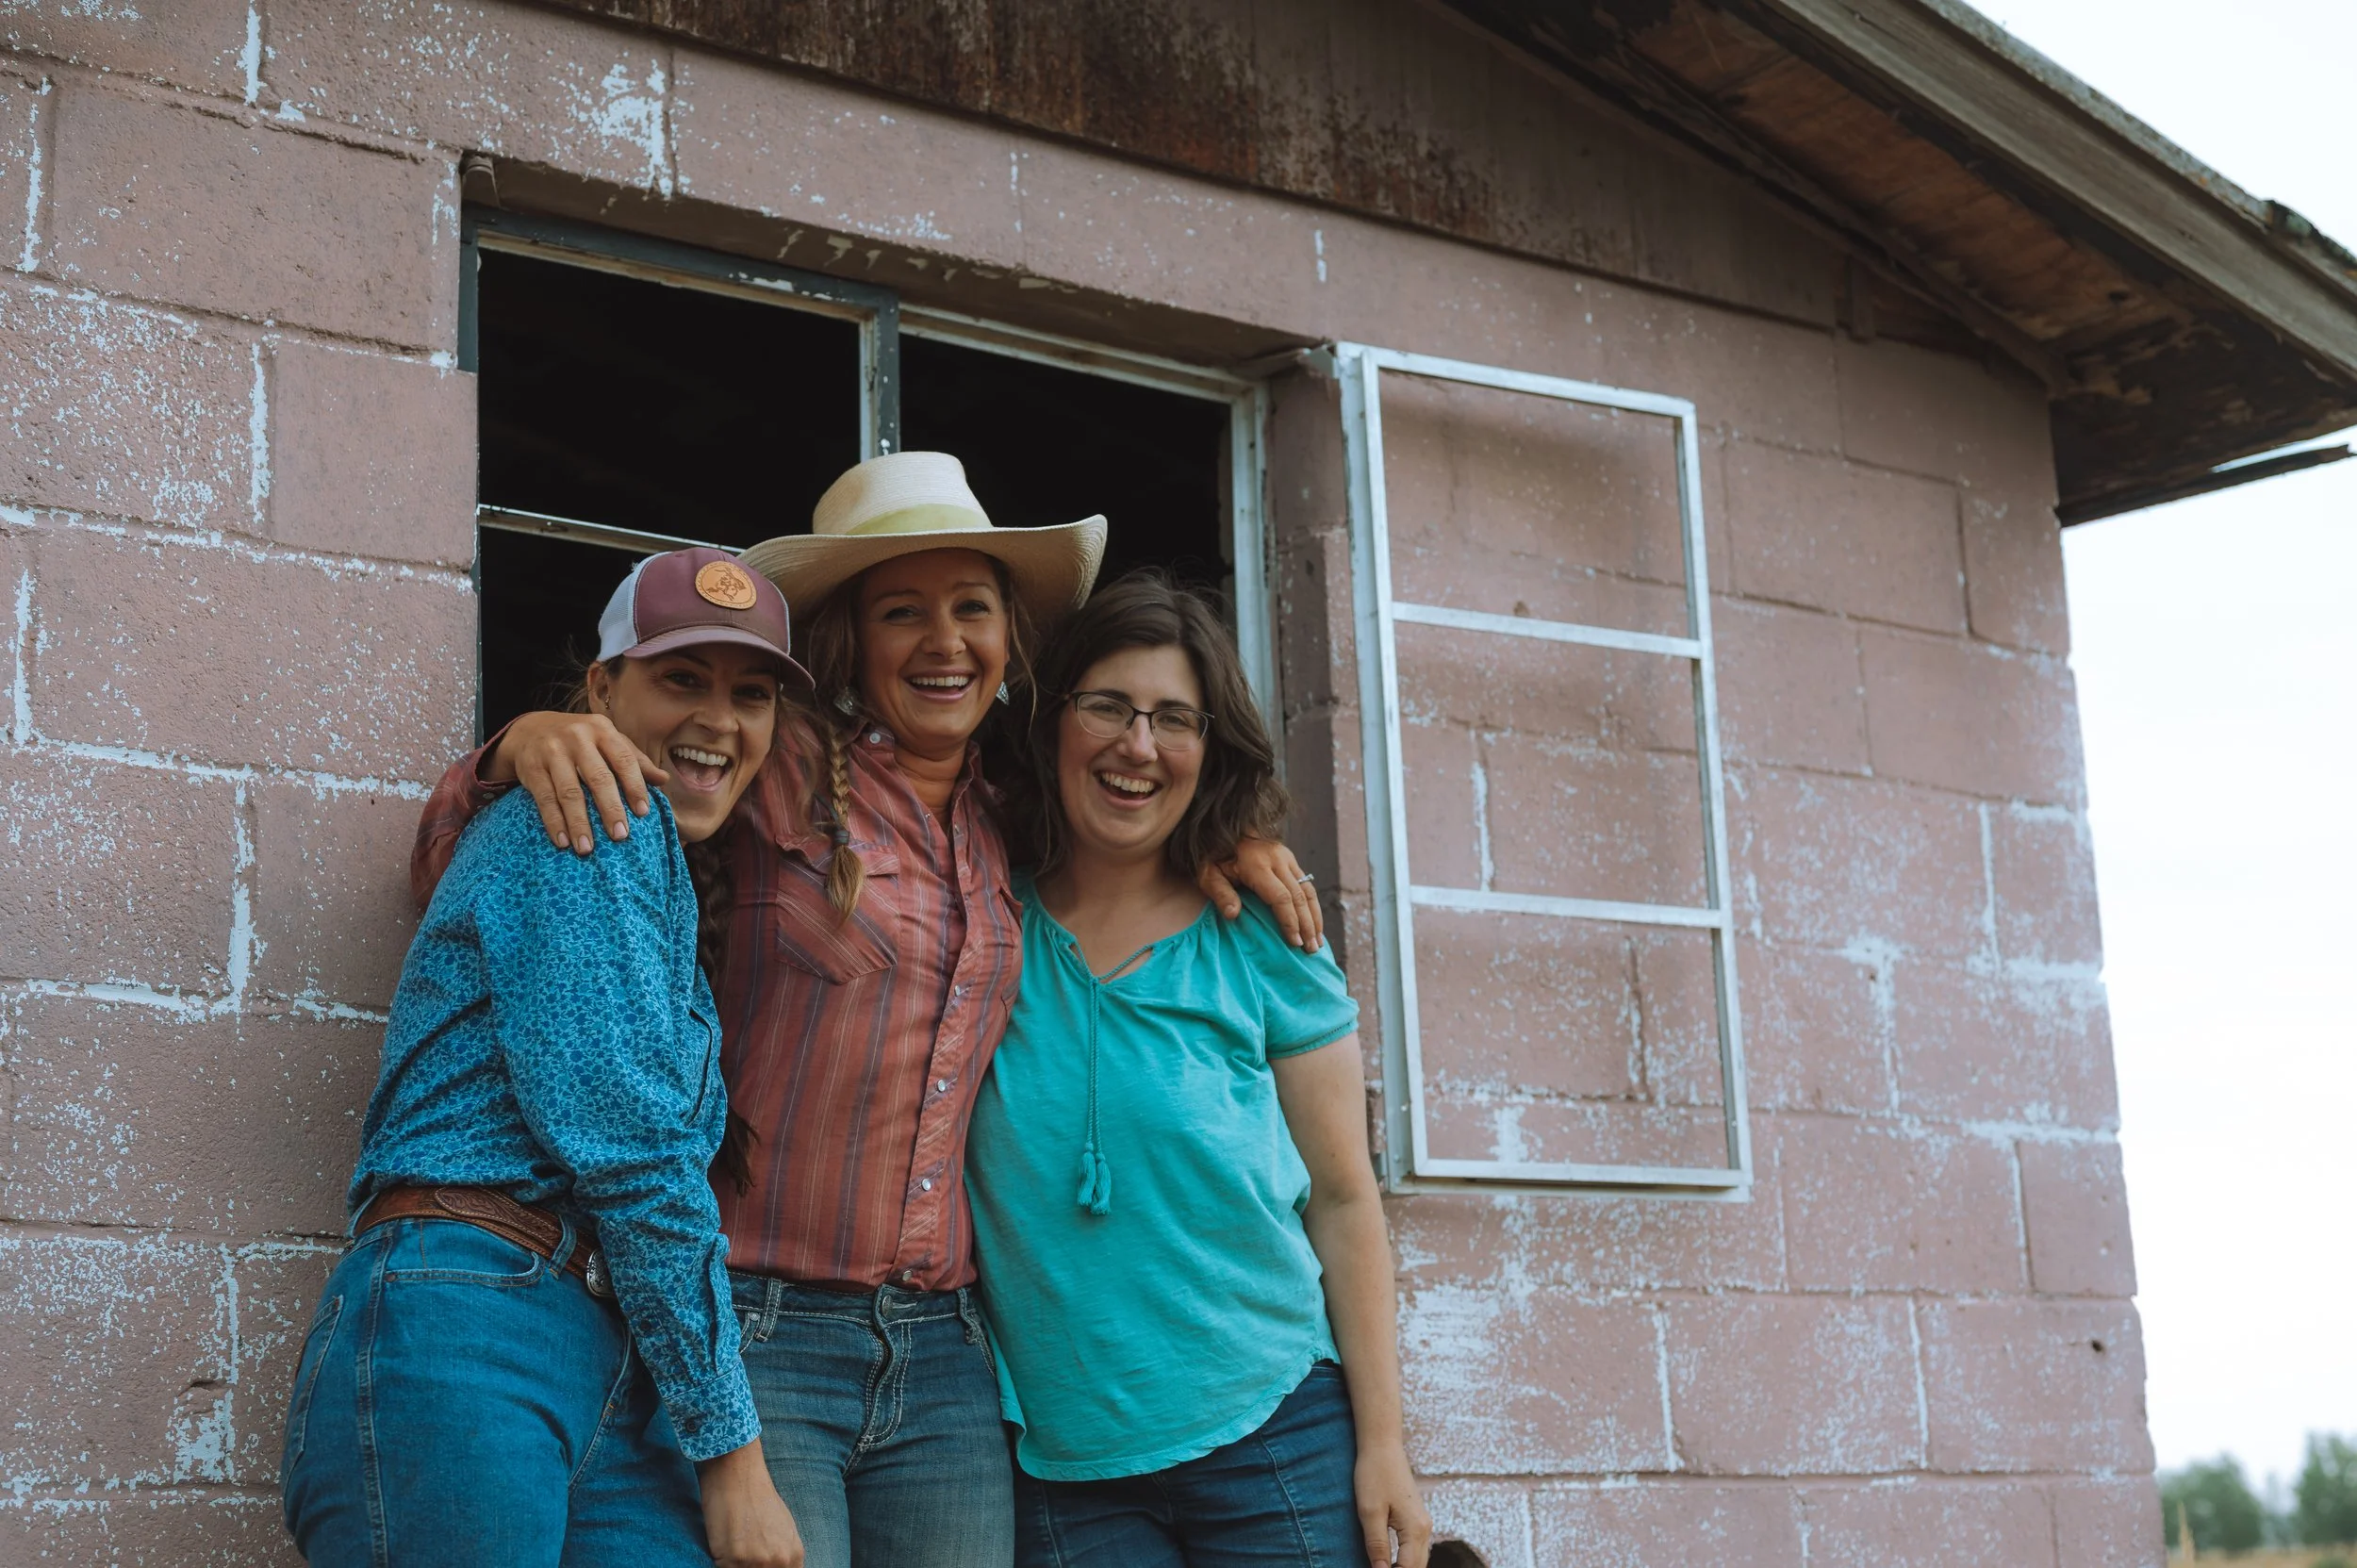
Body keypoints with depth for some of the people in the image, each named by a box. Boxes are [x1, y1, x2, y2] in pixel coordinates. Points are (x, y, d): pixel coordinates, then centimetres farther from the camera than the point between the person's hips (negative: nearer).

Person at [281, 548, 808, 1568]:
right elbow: (631, 1150, -11)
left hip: (618, 1385, 8)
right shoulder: (600, 826, -3)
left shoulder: (663, 873, 26)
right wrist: (731, 1447, -8)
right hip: (460, 1343, -8)